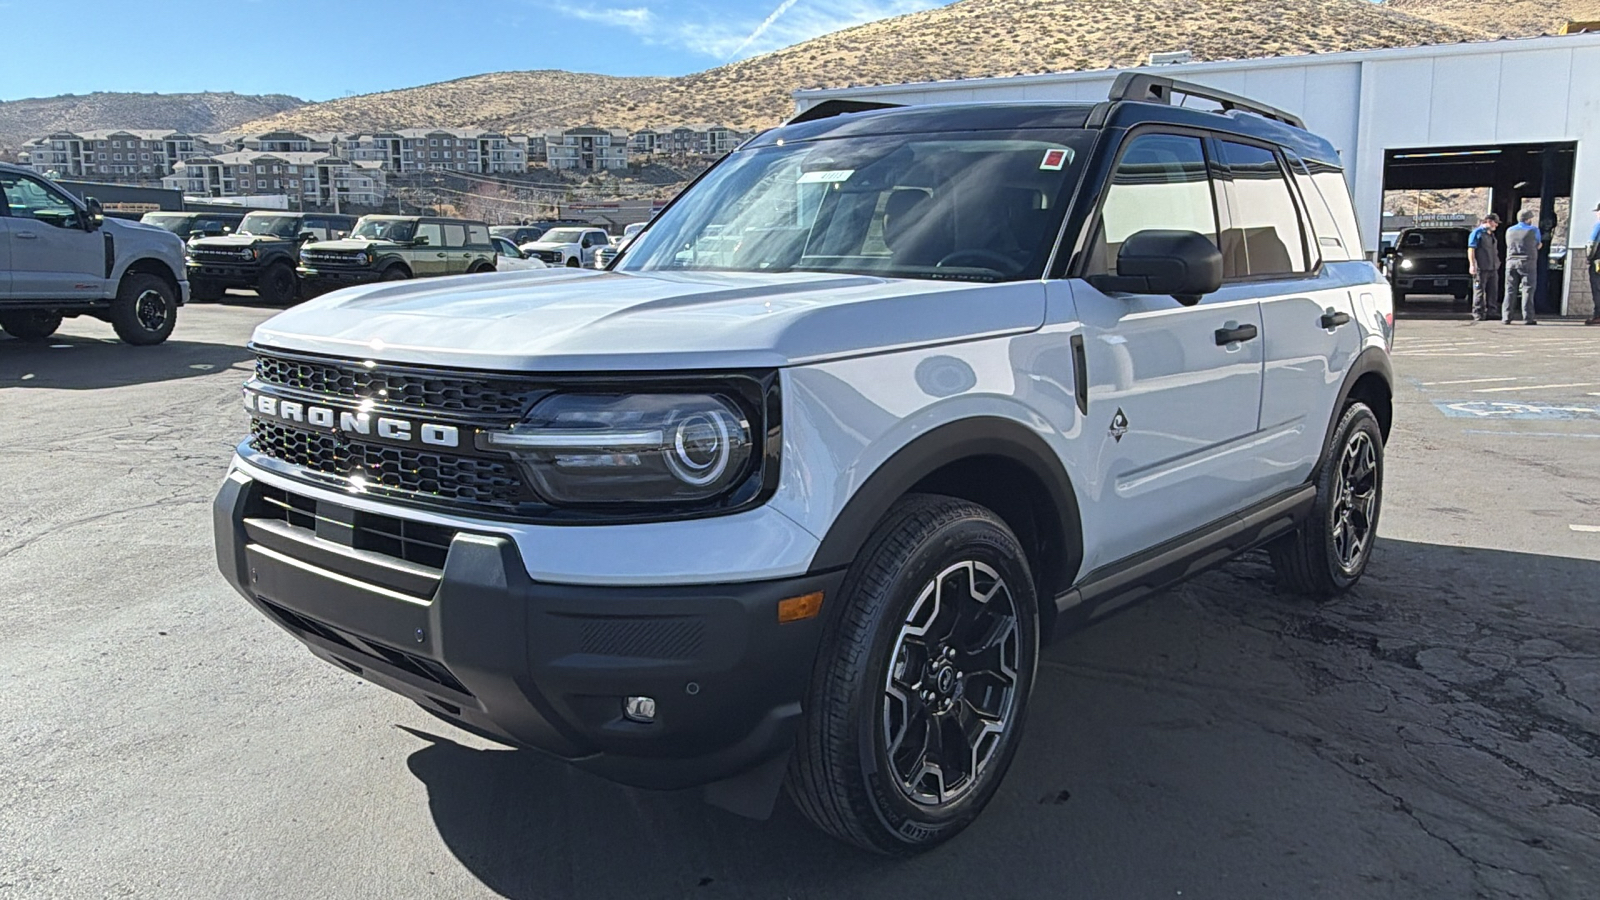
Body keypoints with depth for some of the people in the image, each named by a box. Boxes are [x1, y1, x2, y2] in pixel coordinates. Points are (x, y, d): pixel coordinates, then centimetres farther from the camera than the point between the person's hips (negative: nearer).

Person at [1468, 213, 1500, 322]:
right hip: (1481, 268, -8)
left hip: (1493, 268, 8)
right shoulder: (1477, 232, -3)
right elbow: (1471, 249, -10)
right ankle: (1478, 313, -4)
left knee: (1493, 291, 6)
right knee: (1479, 292, -6)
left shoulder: (1491, 234, 22)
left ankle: (1491, 311, 12)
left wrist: (1497, 264, 26)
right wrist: (1472, 264, -18)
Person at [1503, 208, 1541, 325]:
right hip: (1528, 263, -4)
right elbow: (1538, 245, 7)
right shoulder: (1533, 229, -2)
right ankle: (1527, 318, -6)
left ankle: (1506, 318, 0)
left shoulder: (1509, 230, 9)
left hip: (1511, 262, 4)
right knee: (1527, 291, -2)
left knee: (1510, 291, 5)